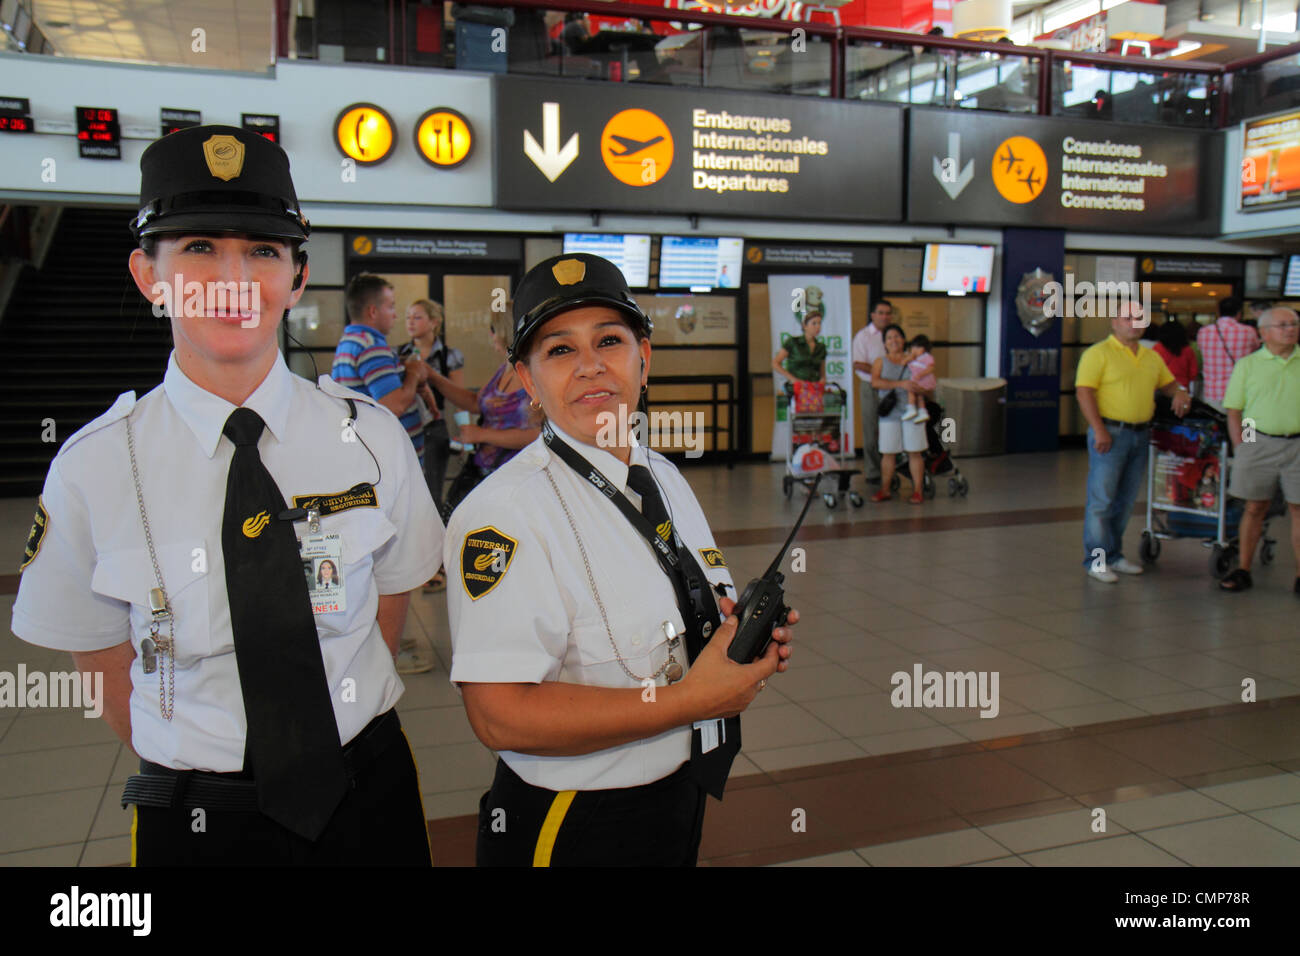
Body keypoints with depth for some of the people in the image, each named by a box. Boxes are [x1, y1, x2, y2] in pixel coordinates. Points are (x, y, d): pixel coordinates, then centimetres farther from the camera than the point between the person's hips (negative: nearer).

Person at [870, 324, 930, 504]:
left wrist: (916, 389, -14)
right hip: (889, 413, 0)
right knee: (888, 453, 1)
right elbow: (875, 382, -8)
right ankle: (885, 490, 11)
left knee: (915, 452, -2)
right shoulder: (880, 362, 10)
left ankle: (917, 491, 4)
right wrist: (901, 384, -17)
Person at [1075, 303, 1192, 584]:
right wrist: (1099, 430, -20)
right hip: (1110, 433, -7)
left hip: (1140, 435, 7)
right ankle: (1096, 560, 1)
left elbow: (1167, 382, 28)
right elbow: (1084, 392, -13)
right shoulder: (1098, 353, -6)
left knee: (1125, 501, 12)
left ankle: (1114, 555, 21)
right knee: (1101, 499, -6)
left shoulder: (1151, 356, 17)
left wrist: (1179, 393, 3)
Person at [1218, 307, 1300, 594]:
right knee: (1255, 508, 6)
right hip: (1259, 442, 0)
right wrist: (1241, 449, -3)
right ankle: (1243, 571, 14)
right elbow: (1233, 411, 5)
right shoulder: (1247, 365, 5)